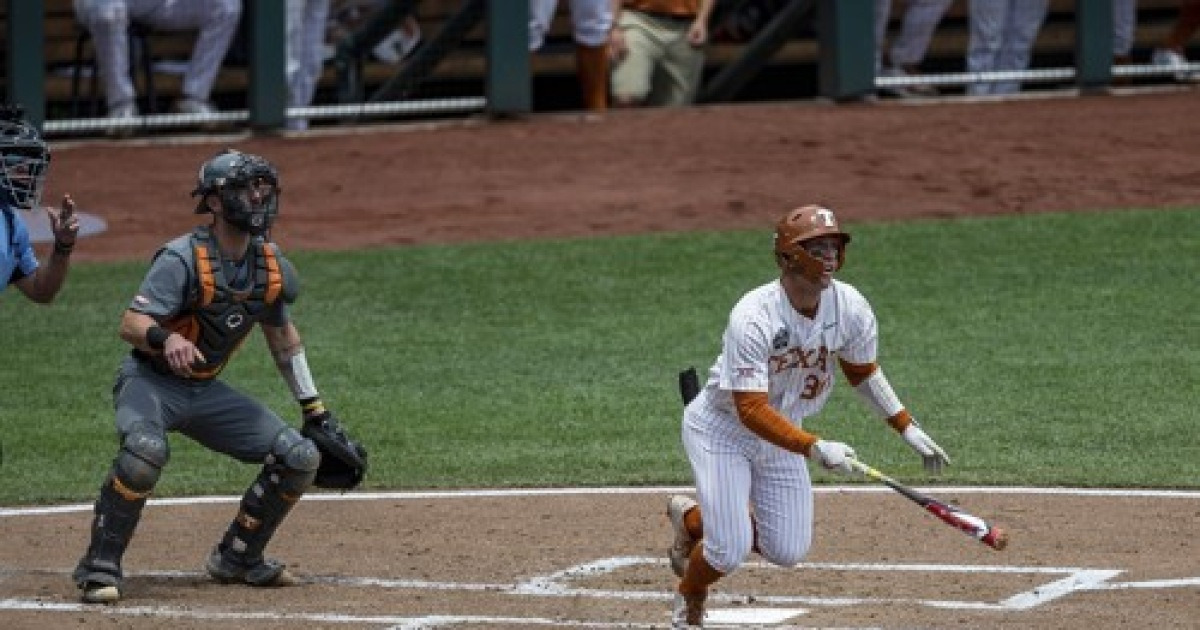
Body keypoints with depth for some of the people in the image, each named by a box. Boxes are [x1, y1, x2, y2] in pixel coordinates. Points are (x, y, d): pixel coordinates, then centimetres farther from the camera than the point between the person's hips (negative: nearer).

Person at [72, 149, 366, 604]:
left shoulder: (270, 264, 0)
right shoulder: (183, 258, -21)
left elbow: (281, 333, 16)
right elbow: (130, 325, -28)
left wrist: (314, 410, 16)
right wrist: (166, 338, -50)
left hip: (206, 391, 7)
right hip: (150, 382, -7)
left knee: (302, 457, -1)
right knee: (145, 449, -38)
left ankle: (236, 558, 16)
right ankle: (99, 566, -24)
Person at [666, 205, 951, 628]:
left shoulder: (850, 308, -15)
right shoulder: (753, 317, -33)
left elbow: (863, 371, 5)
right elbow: (751, 409, -36)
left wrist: (909, 430, 0)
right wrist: (814, 448, -45)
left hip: (782, 432, 6)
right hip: (722, 429, -6)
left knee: (787, 552, 3)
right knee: (730, 551, -13)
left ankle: (693, 518, 30)